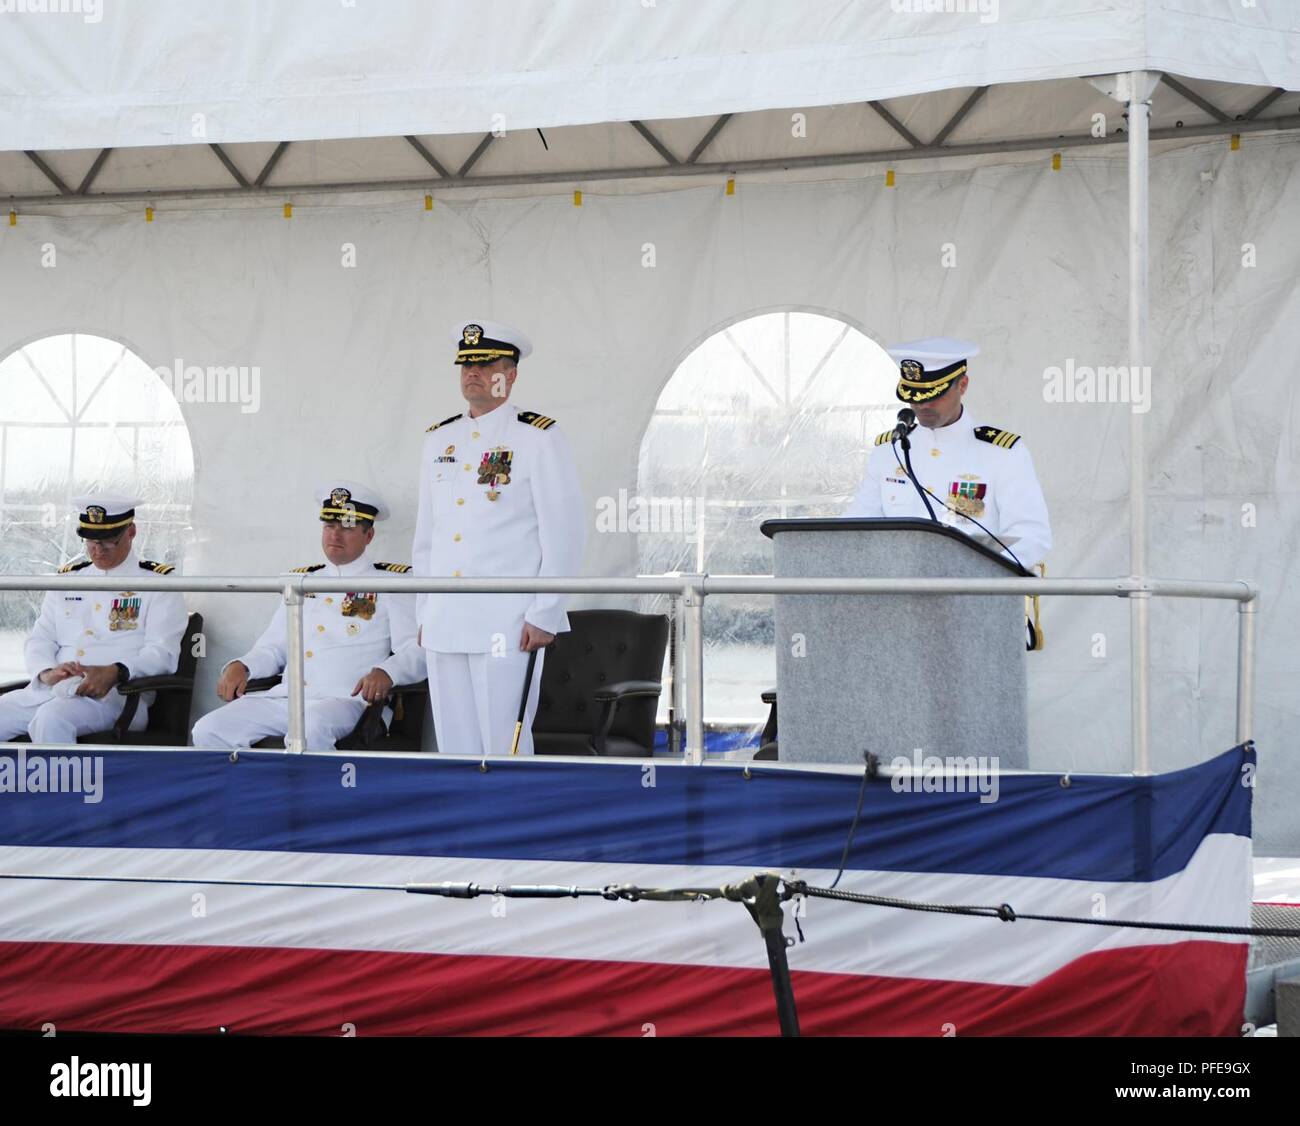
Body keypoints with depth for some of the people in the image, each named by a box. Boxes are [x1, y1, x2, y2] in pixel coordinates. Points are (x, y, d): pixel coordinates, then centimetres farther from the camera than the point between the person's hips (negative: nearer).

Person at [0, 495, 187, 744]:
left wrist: (115, 673, -24)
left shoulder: (159, 583, 7)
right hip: (51, 690, 5)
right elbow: (40, 639, 18)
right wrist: (47, 673, -8)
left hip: (115, 695, -5)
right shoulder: (67, 580, 24)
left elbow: (163, 653, -4)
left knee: (52, 718, -37)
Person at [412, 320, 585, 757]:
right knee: (455, 749, 8)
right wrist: (425, 613, 15)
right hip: (444, 628, 6)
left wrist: (544, 615, -11)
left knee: (505, 750, -5)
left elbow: (564, 536, -7)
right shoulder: (439, 440, 15)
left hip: (507, 627, -6)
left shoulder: (538, 438, -4)